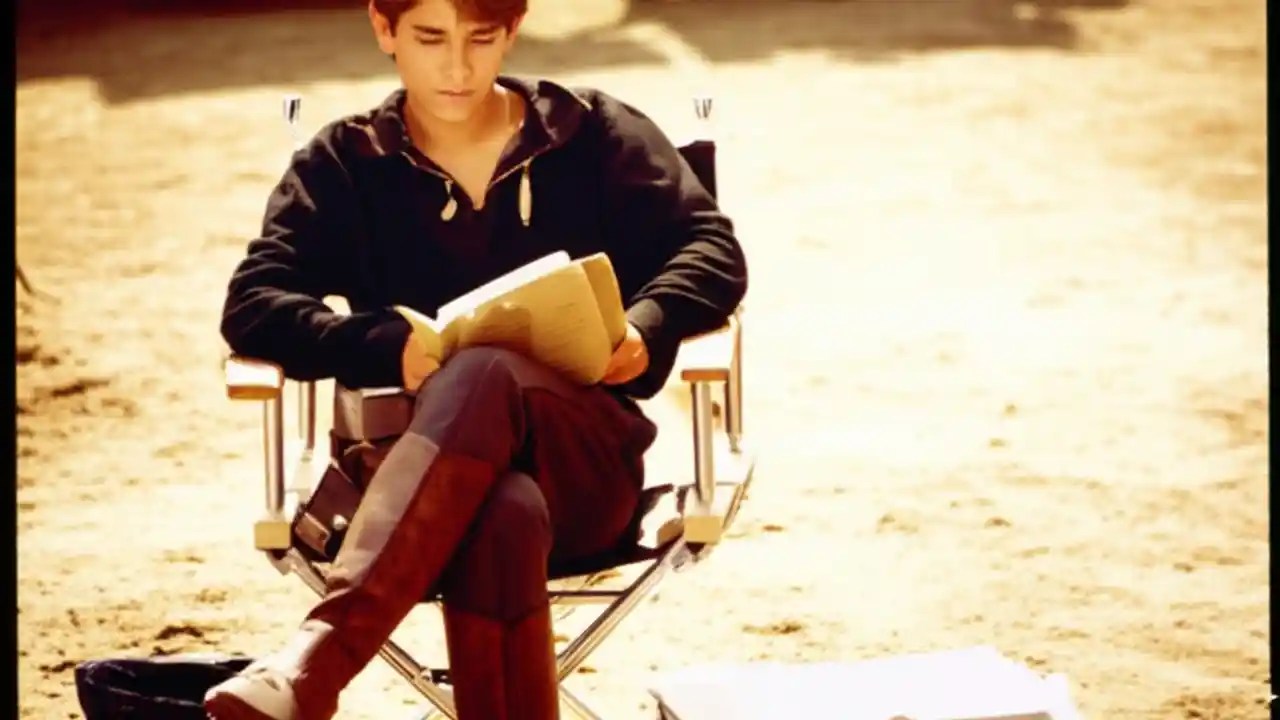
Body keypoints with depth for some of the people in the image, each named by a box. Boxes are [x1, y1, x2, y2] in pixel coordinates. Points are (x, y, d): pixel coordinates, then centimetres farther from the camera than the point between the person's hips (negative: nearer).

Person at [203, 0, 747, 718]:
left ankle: (321, 652, -52)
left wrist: (648, 326, -12)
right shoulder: (345, 164, 12)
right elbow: (253, 305, 1)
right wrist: (386, 346, -18)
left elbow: (714, 250, 11)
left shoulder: (593, 134, 13)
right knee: (503, 516, -39)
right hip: (421, 472, 0)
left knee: (484, 374, -37)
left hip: (584, 460, 0)